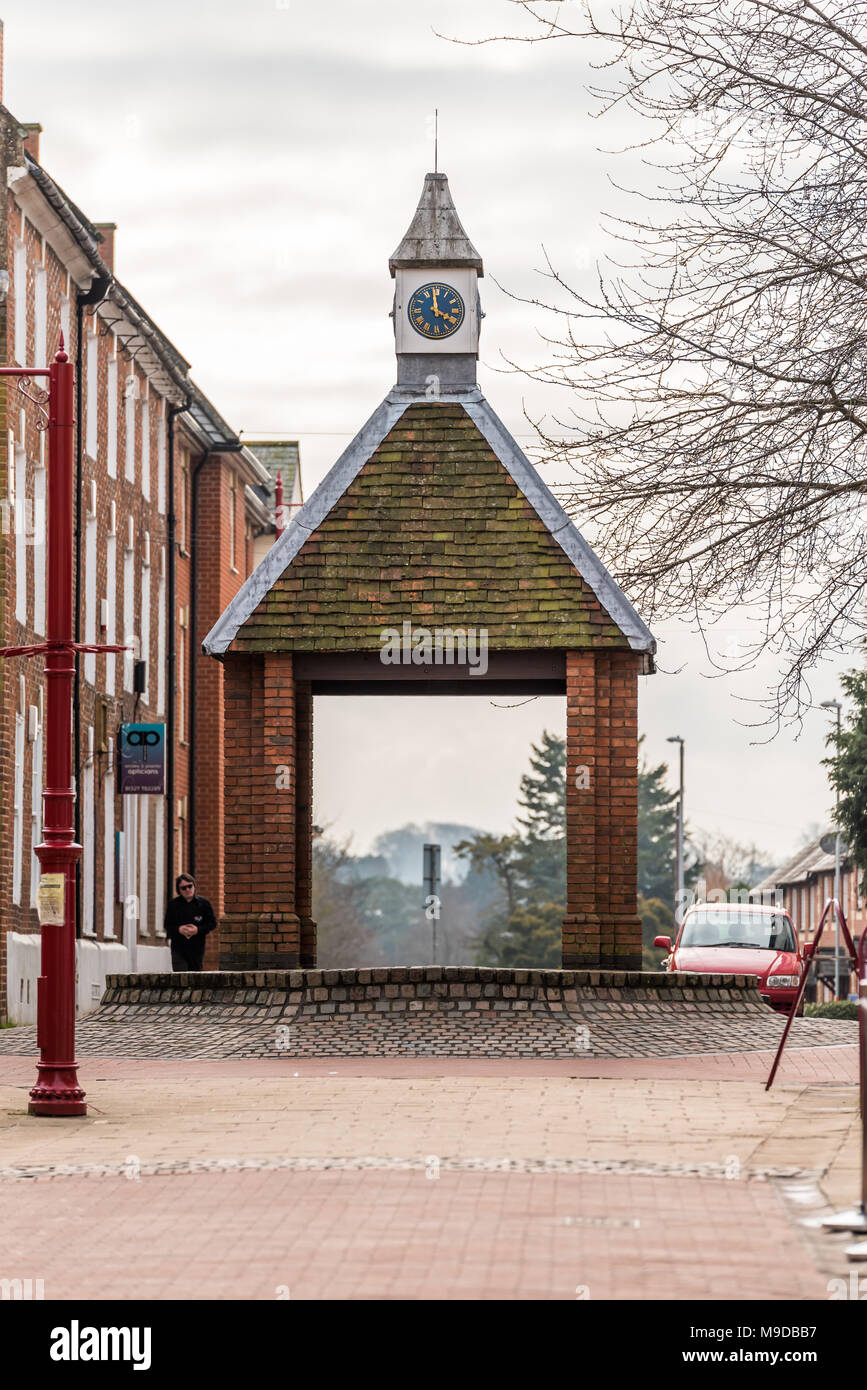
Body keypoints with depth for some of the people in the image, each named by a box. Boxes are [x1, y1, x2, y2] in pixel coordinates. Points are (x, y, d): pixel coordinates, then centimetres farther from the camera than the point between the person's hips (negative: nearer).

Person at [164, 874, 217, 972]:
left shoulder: (204, 903, 2)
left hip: (197, 949, 1)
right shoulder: (173, 904, 4)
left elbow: (213, 924, 3)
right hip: (178, 948, -1)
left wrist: (198, 929, -13)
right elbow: (167, 925, 8)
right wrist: (178, 929, -13)